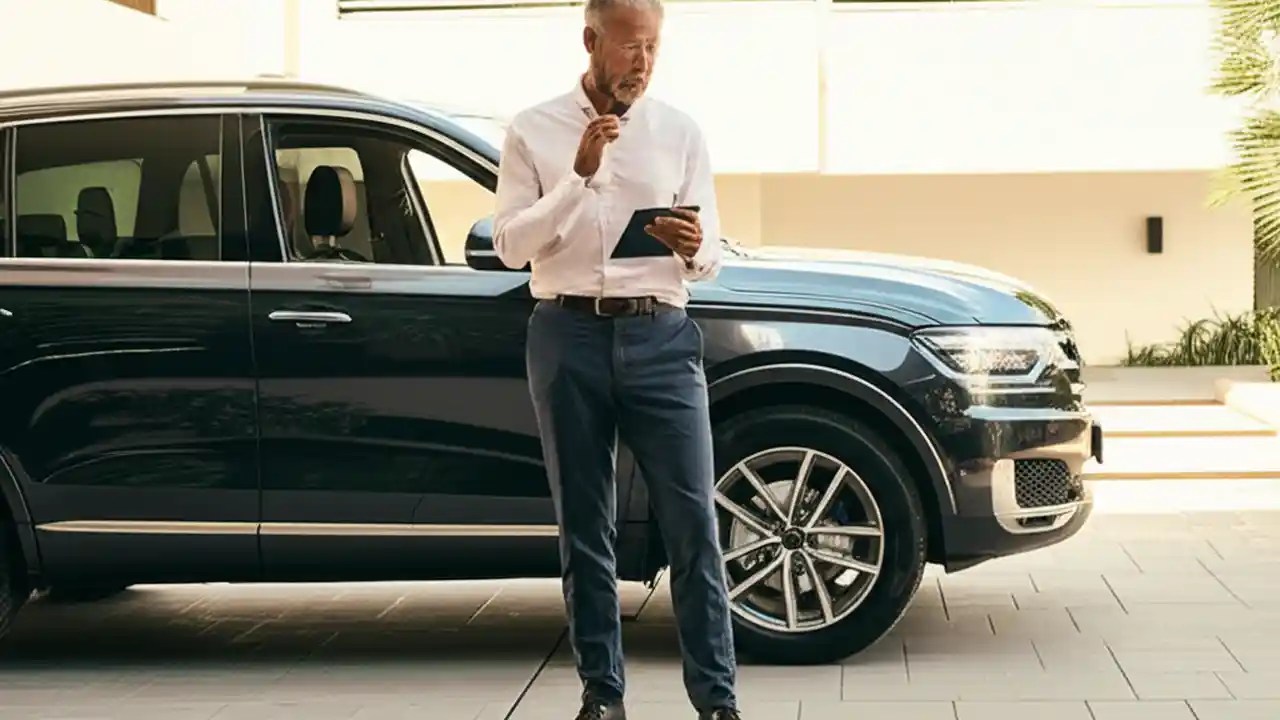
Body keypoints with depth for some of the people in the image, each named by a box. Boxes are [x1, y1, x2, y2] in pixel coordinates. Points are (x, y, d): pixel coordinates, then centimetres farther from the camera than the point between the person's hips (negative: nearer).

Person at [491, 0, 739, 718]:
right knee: (585, 529, 4)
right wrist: (578, 176, -14)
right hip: (569, 335, 0)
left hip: (660, 336, 0)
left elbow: (710, 258, 9)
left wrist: (693, 248, -16)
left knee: (695, 524, -6)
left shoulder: (681, 132, 9)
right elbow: (510, 244, -2)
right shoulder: (533, 132, 6)